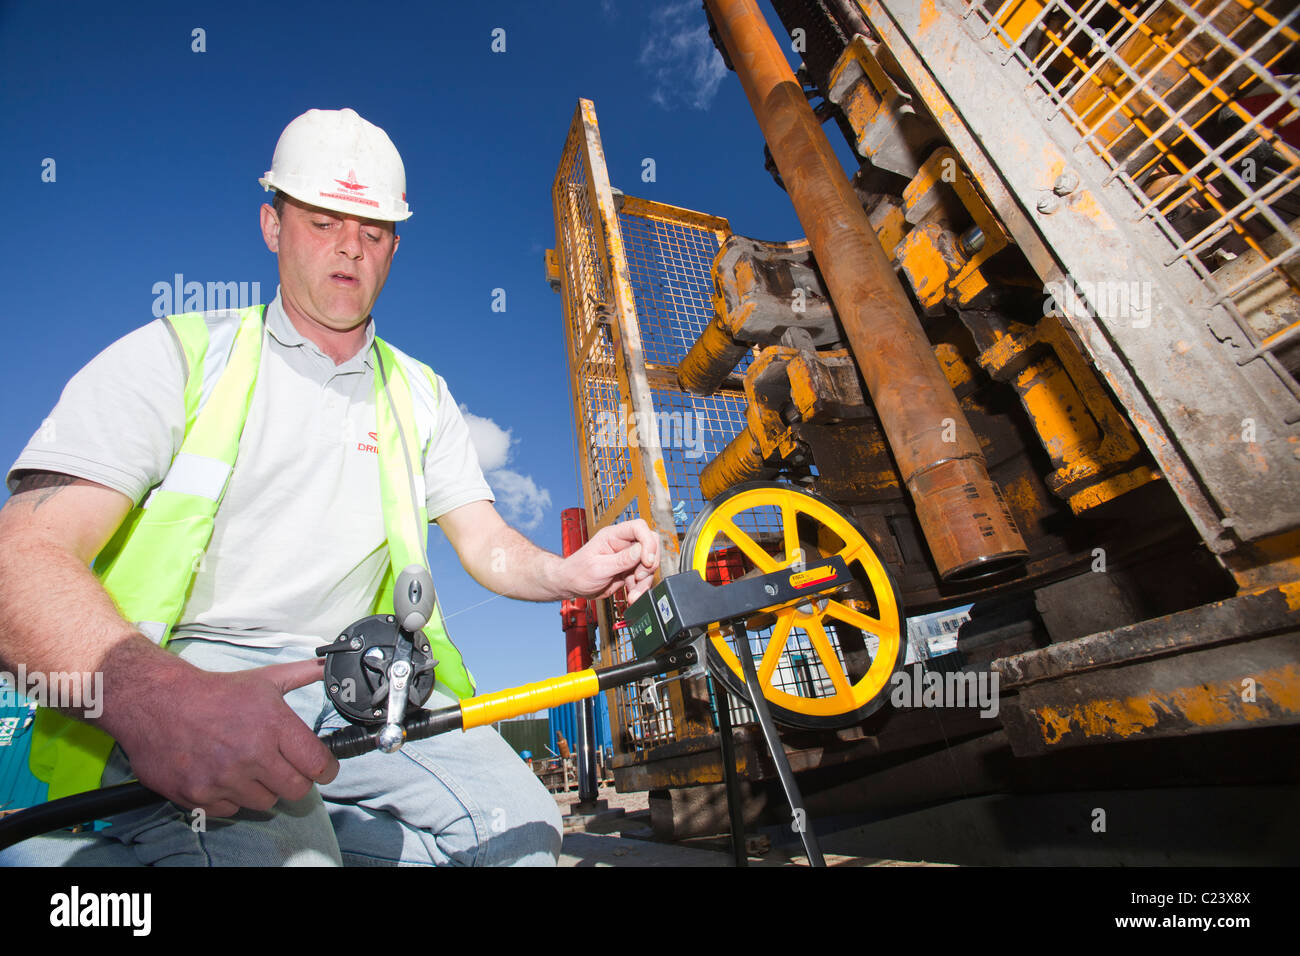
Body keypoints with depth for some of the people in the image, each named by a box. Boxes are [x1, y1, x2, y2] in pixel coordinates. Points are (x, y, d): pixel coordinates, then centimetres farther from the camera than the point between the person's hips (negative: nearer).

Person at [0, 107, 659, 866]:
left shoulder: (419, 393, 12)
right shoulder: (178, 355, 2)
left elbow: (485, 540, 7)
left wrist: (565, 573, -16)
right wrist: (151, 691, -33)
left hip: (355, 687, 5)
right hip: (169, 689, -4)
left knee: (519, 824, -14)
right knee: (276, 845, -34)